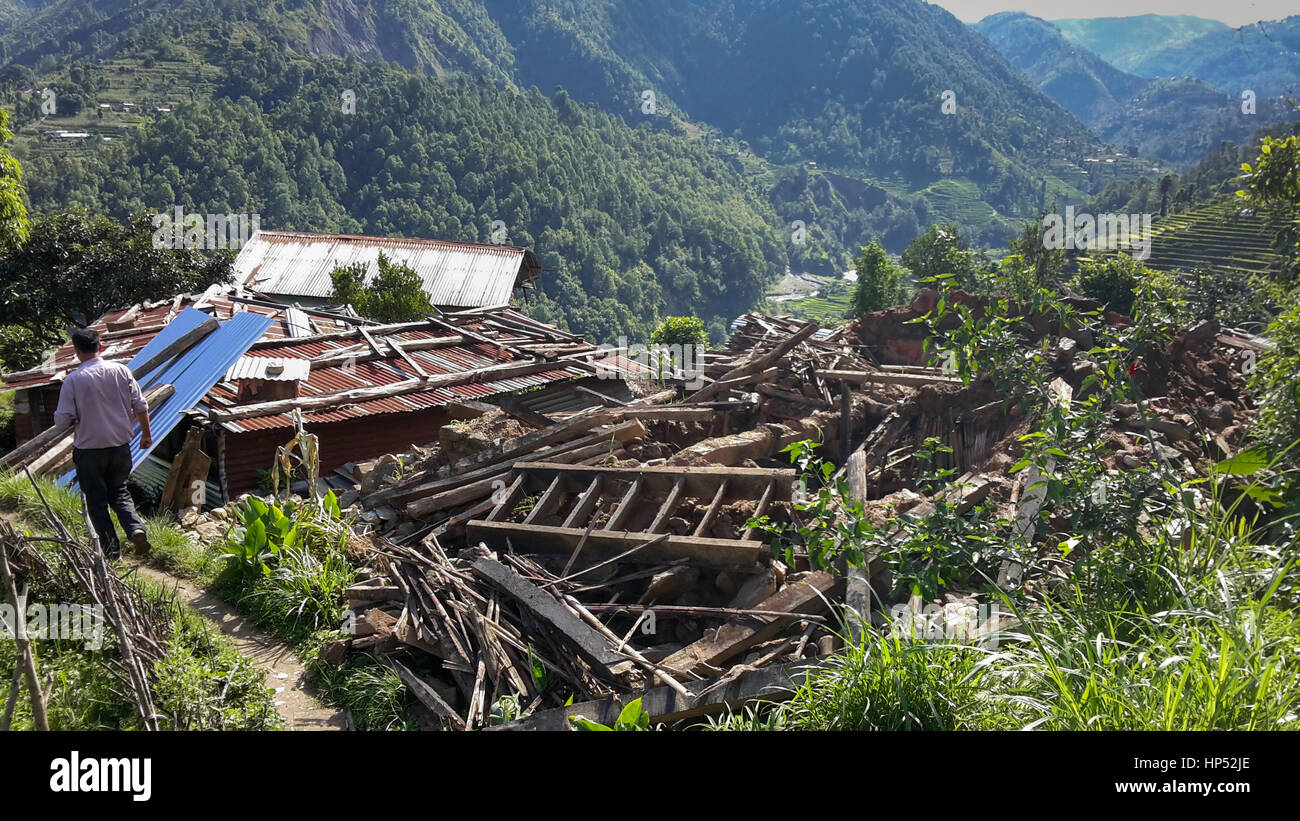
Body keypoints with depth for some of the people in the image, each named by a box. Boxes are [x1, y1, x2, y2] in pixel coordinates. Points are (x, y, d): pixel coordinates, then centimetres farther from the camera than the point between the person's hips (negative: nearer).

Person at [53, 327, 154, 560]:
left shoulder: (73, 380, -13)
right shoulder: (121, 370, -4)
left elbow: (63, 419, -13)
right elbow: (140, 406, -1)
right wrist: (146, 434, 12)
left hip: (89, 450, -3)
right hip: (120, 446, 3)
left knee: (97, 502, 11)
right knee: (119, 492, 20)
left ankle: (112, 551, 14)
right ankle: (136, 527, -4)